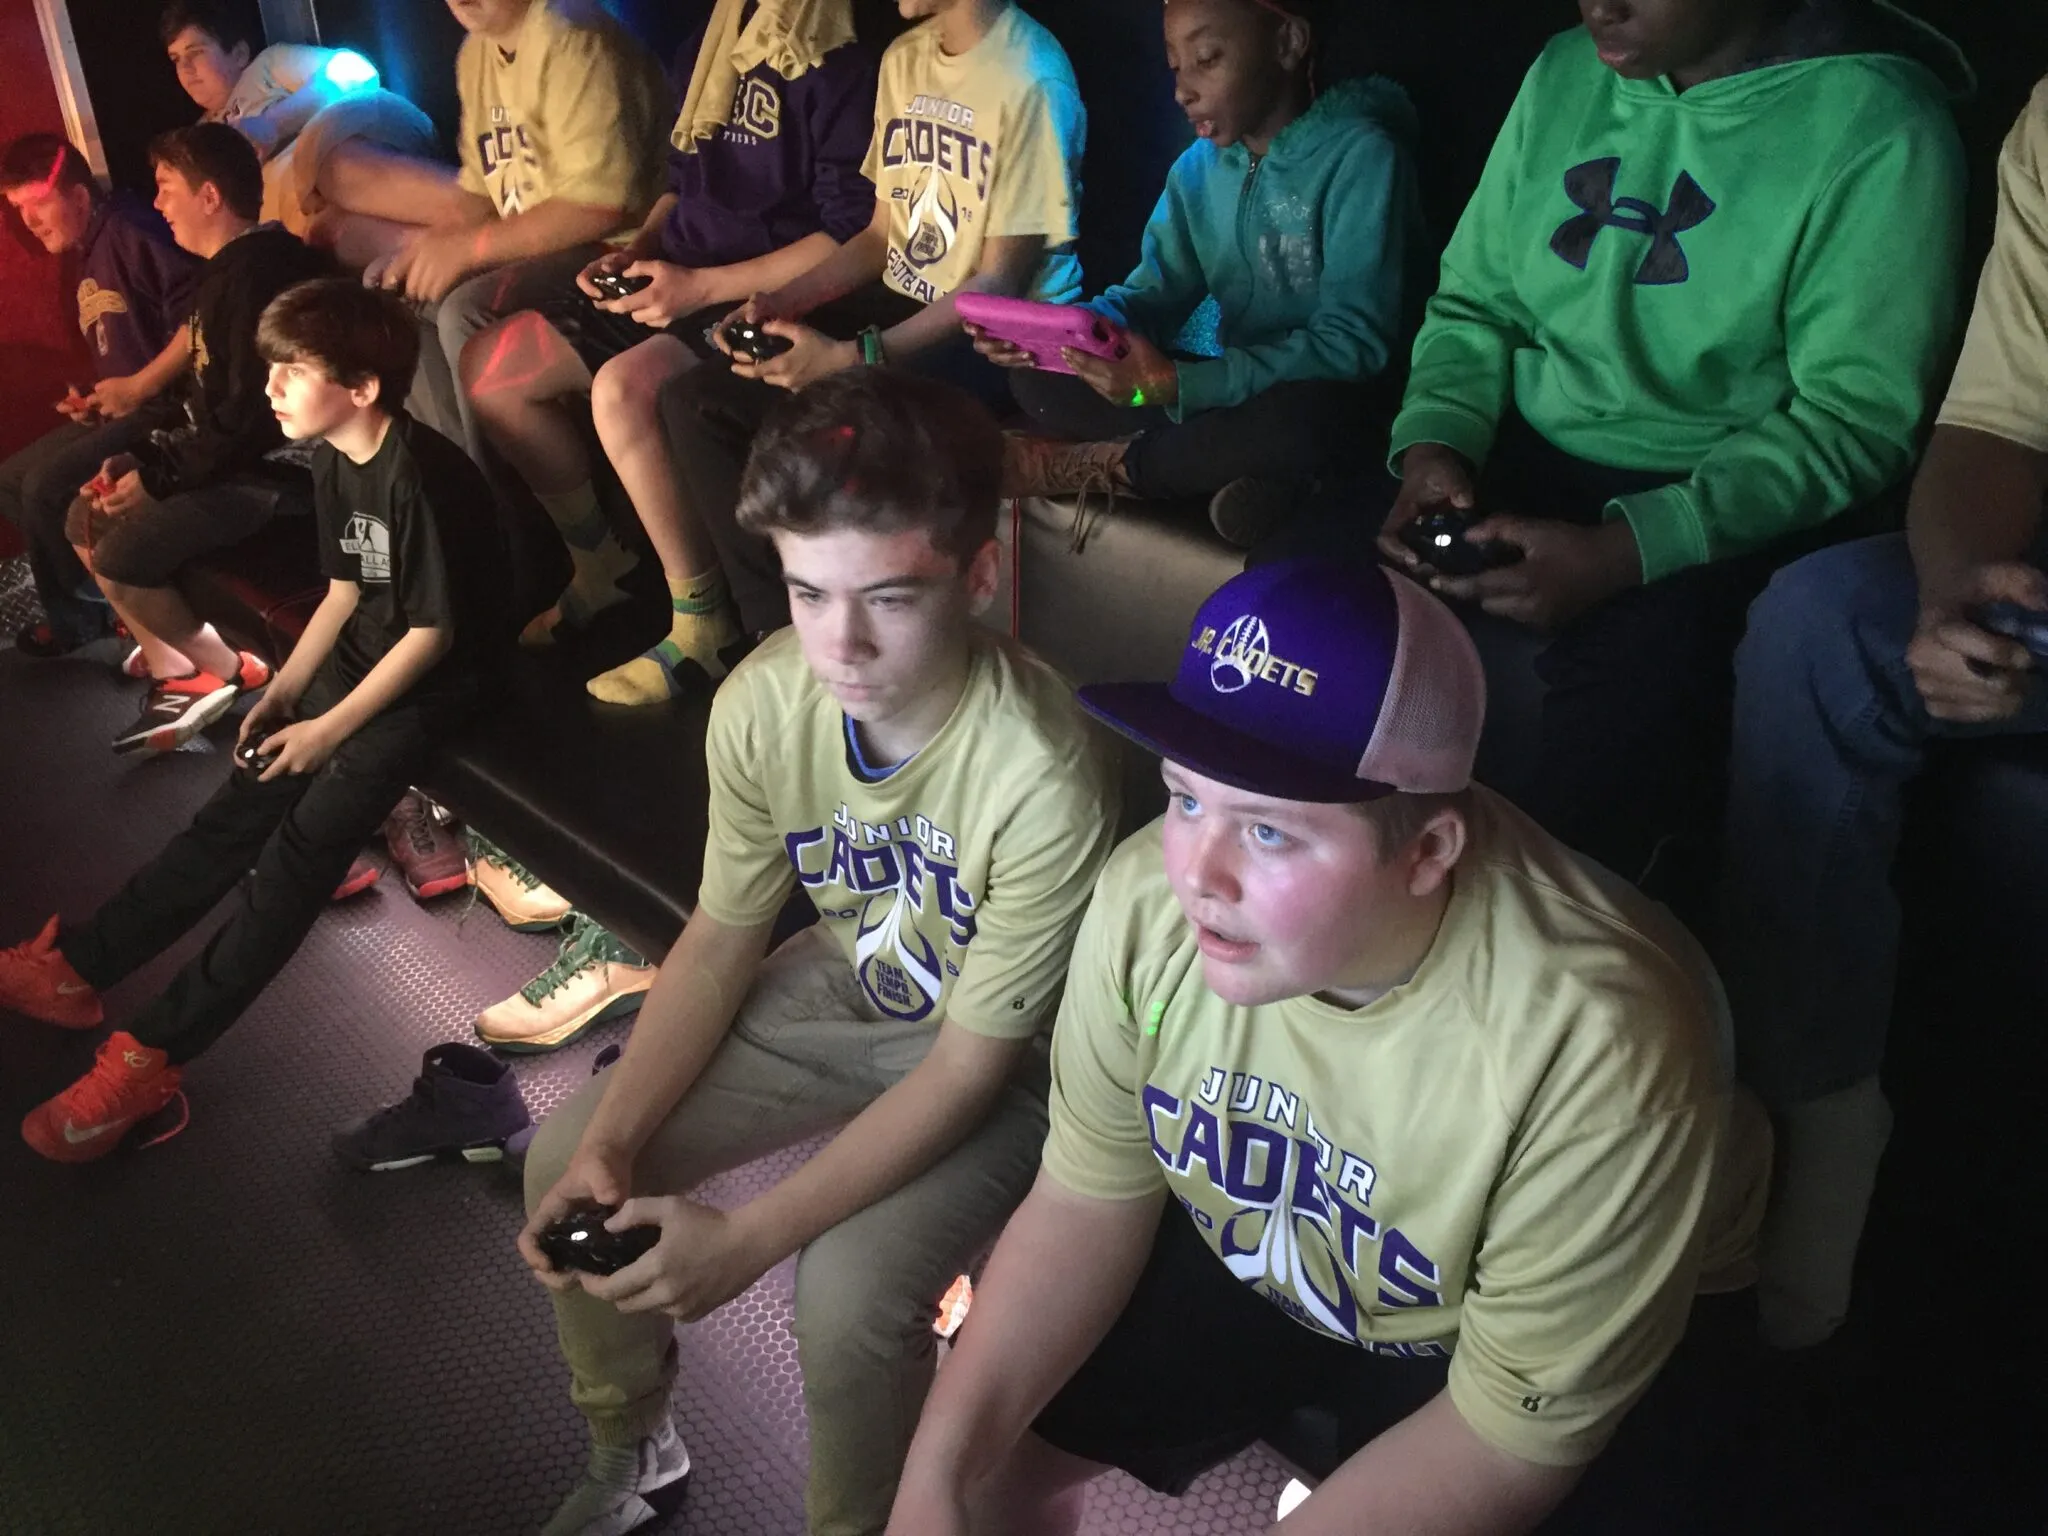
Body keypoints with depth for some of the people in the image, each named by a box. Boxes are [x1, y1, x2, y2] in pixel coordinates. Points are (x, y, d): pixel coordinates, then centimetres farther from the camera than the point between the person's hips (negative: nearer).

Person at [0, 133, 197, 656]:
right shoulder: (87, 256, 19)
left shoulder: (129, 231, -13)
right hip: (121, 412, 11)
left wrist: (138, 386, -23)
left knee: (46, 485, -21)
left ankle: (80, 613, 2)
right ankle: (89, 590, 11)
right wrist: (94, 399, 8)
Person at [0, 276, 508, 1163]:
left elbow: (432, 632, -20)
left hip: (429, 685, -8)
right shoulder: (333, 463, 4)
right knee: (234, 814, 4)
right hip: (360, 661, 8)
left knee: (300, 849, -17)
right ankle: (74, 965, 10)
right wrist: (284, 689, 4)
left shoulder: (420, 478, -24)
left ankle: (152, 1056, -16)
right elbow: (345, 590, 13)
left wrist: (330, 728, -15)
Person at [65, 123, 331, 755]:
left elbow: (252, 413, -24)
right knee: (86, 520, 10)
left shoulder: (259, 270, -19)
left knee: (122, 555, -20)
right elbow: (203, 399, 18)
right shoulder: (222, 272, 15)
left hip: (278, 468, -11)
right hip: (231, 458, 11)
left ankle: (237, 671, 2)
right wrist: (138, 456, 5)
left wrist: (160, 476, -15)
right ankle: (174, 676, 10)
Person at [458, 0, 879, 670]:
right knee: (489, 365, -3)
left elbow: (854, 237, -18)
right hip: (673, 280, 8)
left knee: (622, 388, -33)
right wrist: (636, 251, 4)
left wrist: (703, 286, -20)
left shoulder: (840, 67, -11)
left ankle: (703, 626, -18)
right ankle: (597, 559, 14)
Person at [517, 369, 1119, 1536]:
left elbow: (971, 1064, -25)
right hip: (845, 993, 5)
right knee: (568, 1167, -2)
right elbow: (721, 942, -5)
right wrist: (608, 1146, -16)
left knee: (851, 1291, -27)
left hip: (1009, 1056, -5)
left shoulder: (1043, 774, -36)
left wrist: (747, 1240, -27)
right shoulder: (764, 702, -20)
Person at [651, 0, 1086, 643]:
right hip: (901, 302, 8)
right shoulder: (904, 57, 9)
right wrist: (781, 300, -2)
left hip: (996, 332, -8)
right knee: (696, 399, -9)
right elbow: (883, 233, 14)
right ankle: (777, 628, 0)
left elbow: (1001, 282, -18)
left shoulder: (1031, 79, -16)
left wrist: (853, 359, -27)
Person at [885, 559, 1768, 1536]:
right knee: (992, 1438, -1)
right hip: (1247, 1257, 4)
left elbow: (1519, 1429, -24)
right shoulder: (1149, 896, -25)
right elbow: (1088, 1200, -11)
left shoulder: (1599, 1056, -37)